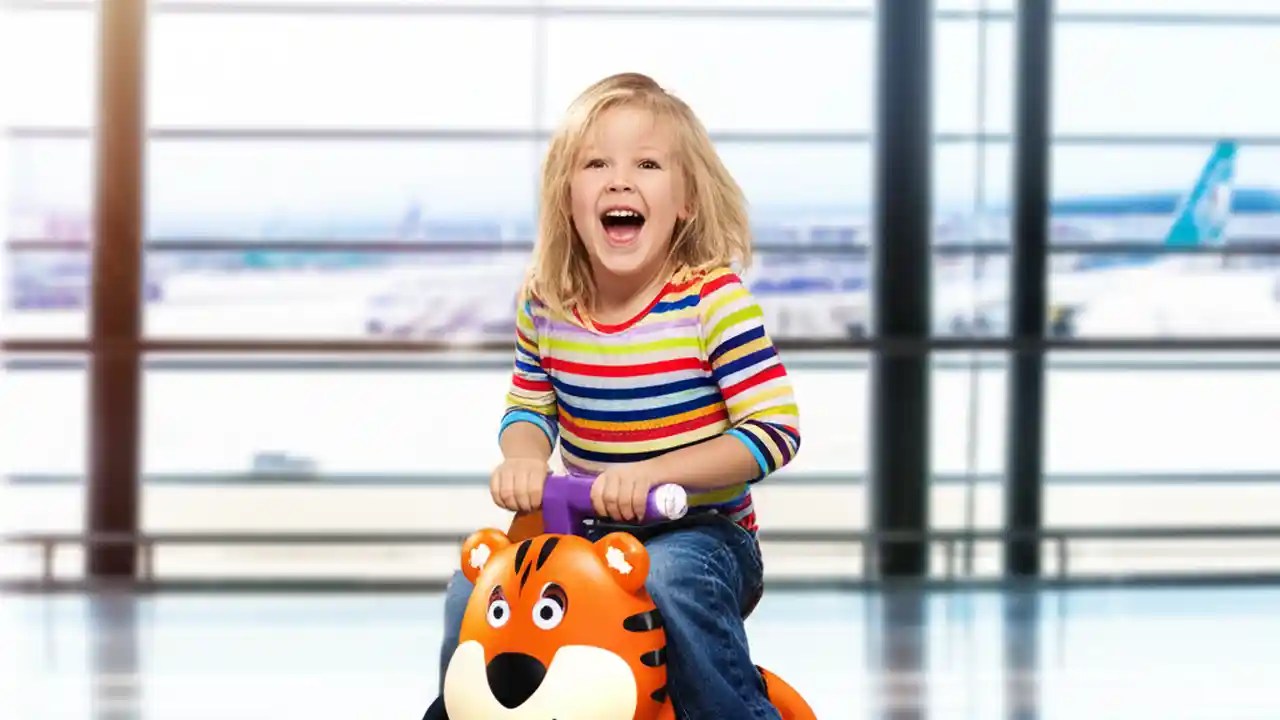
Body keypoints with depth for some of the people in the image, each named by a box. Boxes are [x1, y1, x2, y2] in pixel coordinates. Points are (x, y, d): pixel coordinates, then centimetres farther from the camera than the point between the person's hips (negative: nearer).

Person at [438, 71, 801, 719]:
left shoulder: (712, 298, -16)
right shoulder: (544, 306, -3)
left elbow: (775, 428, -19)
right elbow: (529, 406, 13)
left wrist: (654, 473, -29)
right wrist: (523, 458, -11)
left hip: (700, 531, -5)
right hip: (584, 528, 5)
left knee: (670, 579, -35)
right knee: (472, 587, -9)